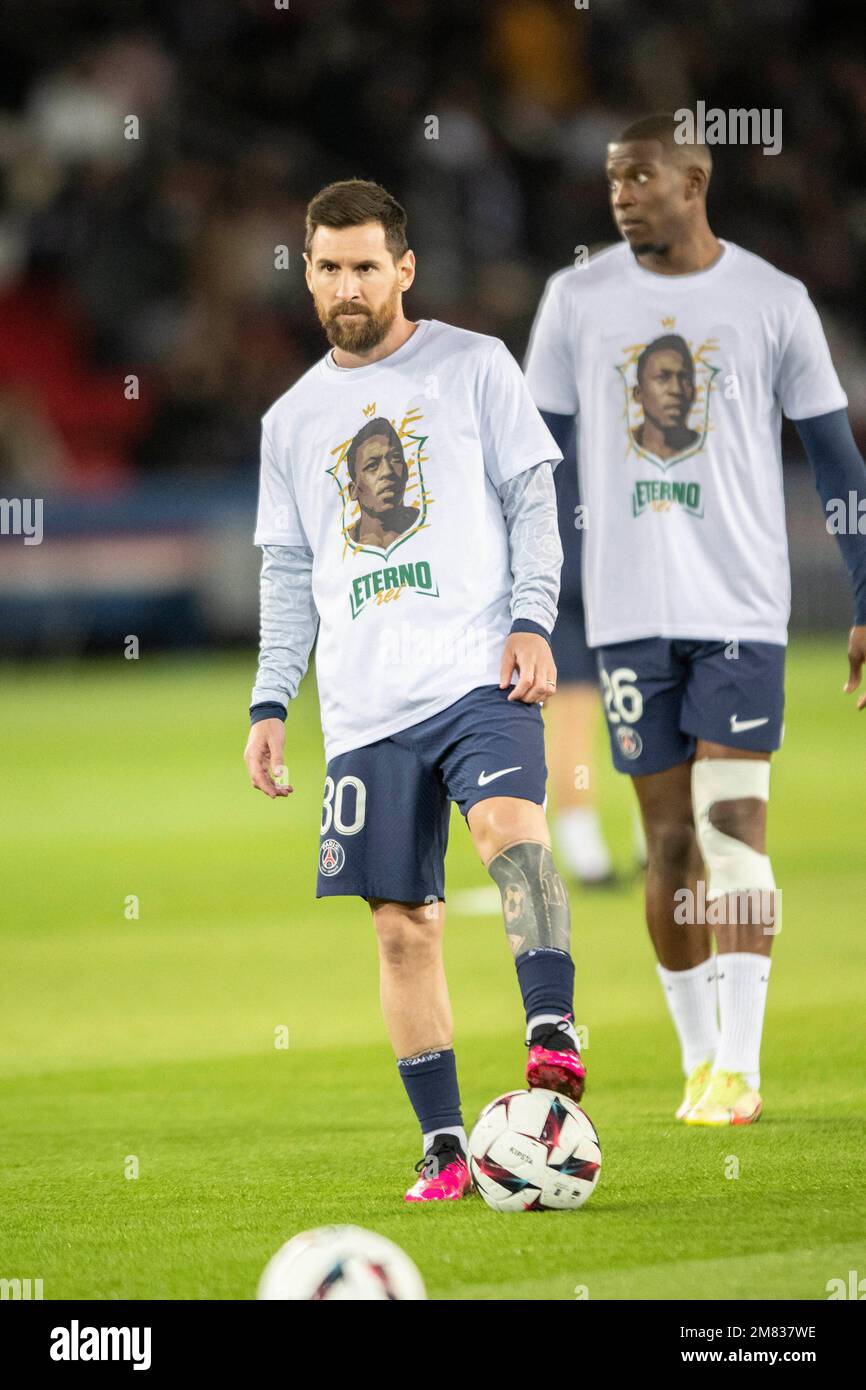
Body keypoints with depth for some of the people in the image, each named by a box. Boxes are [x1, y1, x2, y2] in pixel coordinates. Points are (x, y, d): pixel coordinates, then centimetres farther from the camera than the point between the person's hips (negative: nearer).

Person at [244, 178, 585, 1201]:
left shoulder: (475, 367, 6)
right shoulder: (292, 419, 17)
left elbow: (532, 501, 5)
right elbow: (287, 571, 19)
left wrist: (532, 622, -8)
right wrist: (269, 703, 11)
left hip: (479, 675, -4)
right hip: (365, 706, 4)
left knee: (510, 821, -32)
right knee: (403, 926, 0)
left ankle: (554, 1038, -39)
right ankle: (445, 1150, 4)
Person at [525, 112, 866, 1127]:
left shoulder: (773, 302, 0)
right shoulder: (577, 300, 5)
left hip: (742, 605, -2)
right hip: (629, 611, 2)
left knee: (732, 823, -11)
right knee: (670, 840, 5)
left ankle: (739, 1067, -11)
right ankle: (699, 1059, 15)